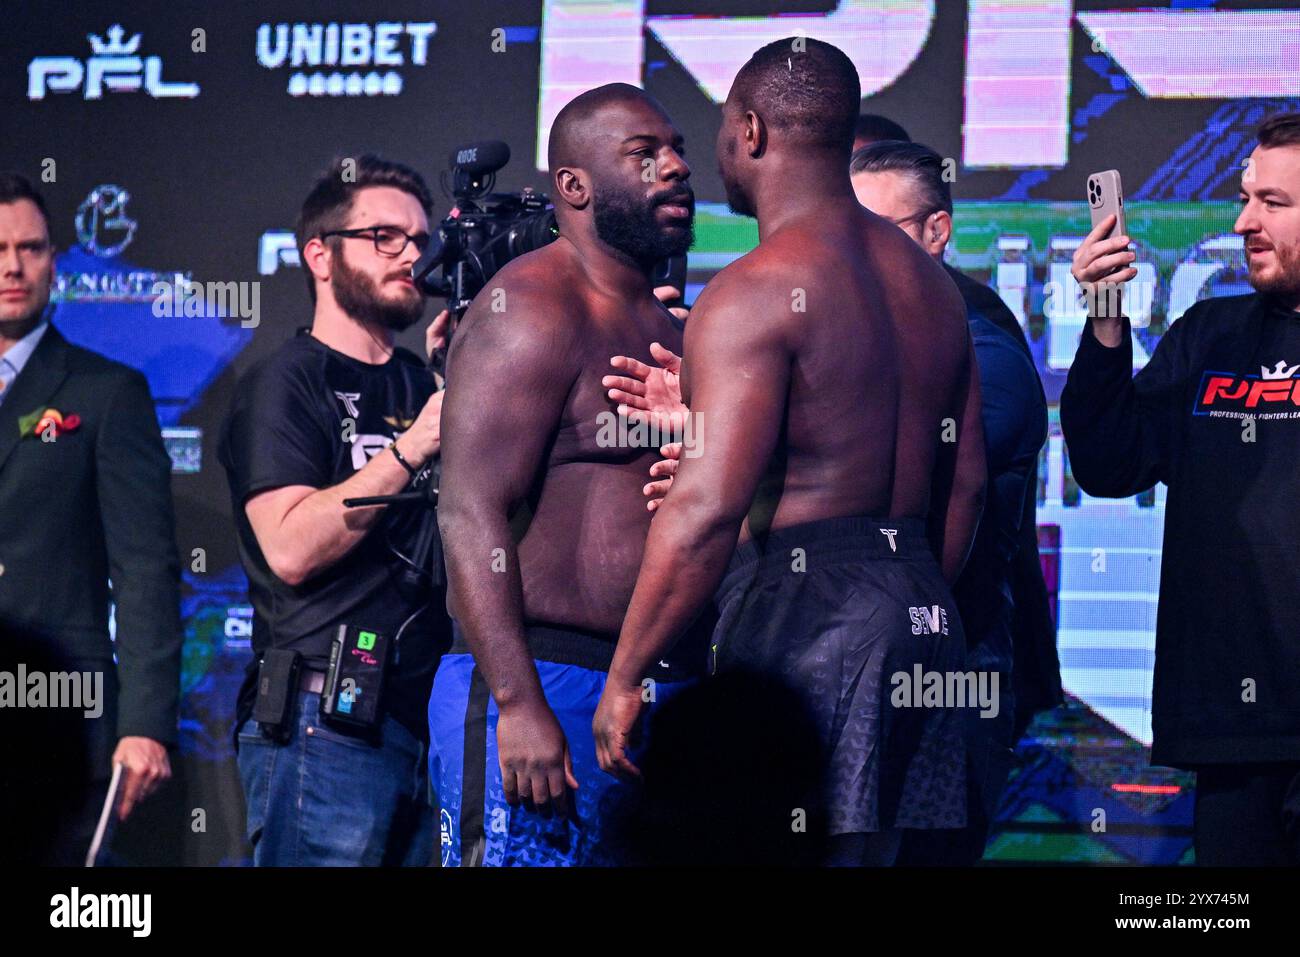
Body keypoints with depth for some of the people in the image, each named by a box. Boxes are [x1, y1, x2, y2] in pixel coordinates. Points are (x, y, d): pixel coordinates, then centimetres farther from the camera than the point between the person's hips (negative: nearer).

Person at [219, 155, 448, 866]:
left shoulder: (426, 388, 19)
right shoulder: (284, 383, -2)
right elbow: (291, 548, -15)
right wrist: (412, 448, -16)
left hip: (425, 725, 7)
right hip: (326, 726, -7)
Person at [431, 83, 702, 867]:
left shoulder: (665, 329, 19)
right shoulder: (530, 312, -8)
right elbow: (472, 512, -16)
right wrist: (518, 706, -23)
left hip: (666, 701, 8)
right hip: (543, 692, -8)